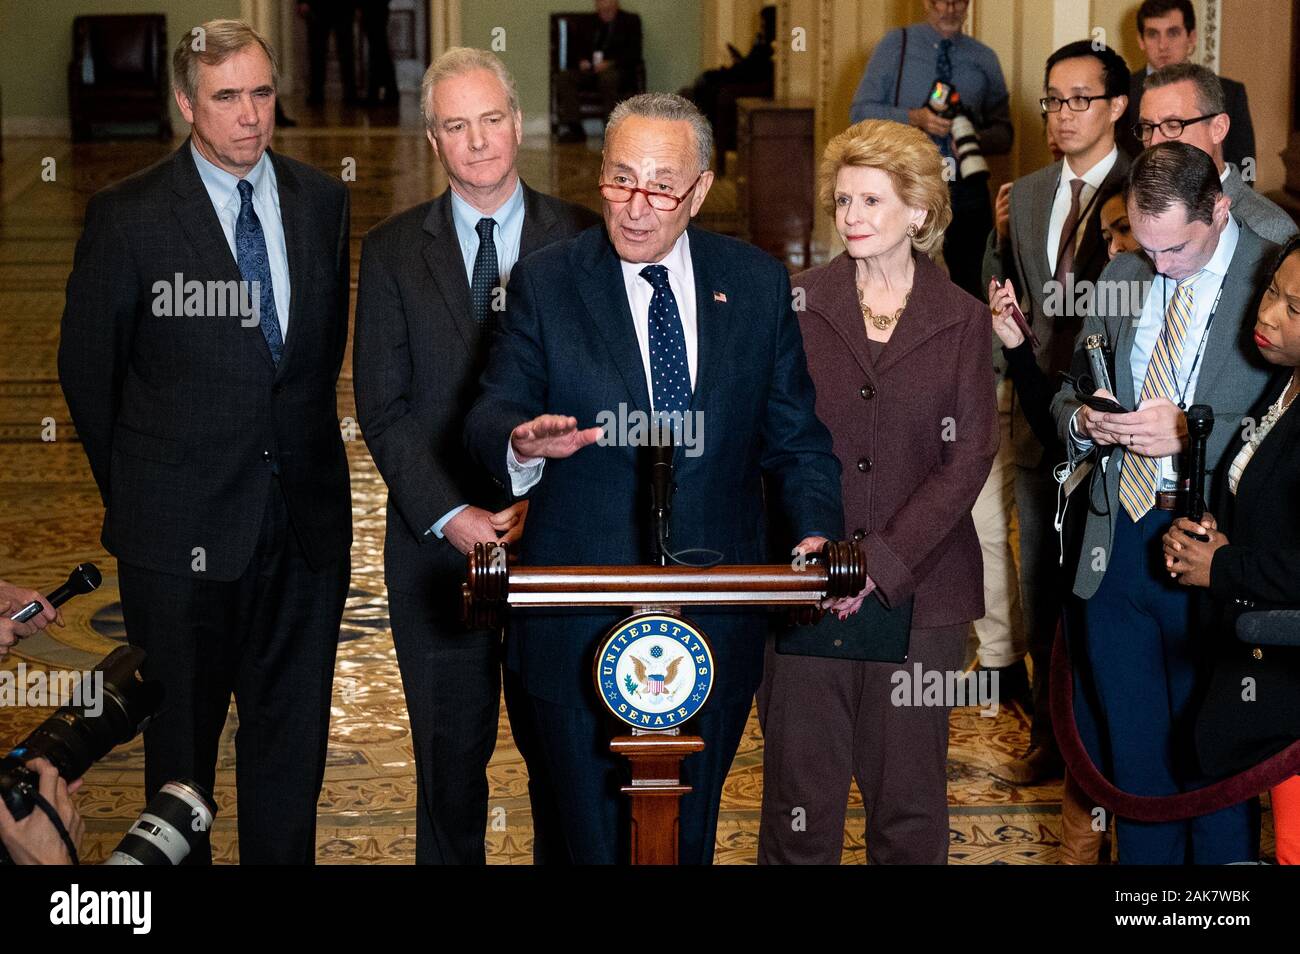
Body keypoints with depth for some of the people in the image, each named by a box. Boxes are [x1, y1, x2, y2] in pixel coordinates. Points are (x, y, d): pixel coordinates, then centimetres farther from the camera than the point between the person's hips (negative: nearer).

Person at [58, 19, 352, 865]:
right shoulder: (128, 215, -8)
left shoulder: (321, 201, 5)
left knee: (294, 727, 11)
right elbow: (88, 367, 0)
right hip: (183, 526, -3)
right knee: (183, 732, 9)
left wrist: (301, 448, 12)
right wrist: (135, 488, 7)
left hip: (305, 511, 4)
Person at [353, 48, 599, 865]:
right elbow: (382, 406, 0)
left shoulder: (583, 240, 1)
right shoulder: (393, 251, 4)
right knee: (450, 754, 10)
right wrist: (451, 516, -10)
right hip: (437, 544, 1)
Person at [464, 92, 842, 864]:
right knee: (597, 838, 8)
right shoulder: (547, 283, -2)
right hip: (584, 627, -1)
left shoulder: (759, 285, 3)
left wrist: (819, 533, -13)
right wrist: (521, 442, -35)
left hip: (716, 625, 2)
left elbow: (795, 435, 6)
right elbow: (493, 415, -10)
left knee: (689, 838, 15)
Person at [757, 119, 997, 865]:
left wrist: (881, 565, -12)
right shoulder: (797, 305, 5)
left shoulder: (963, 321, 4)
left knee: (909, 801, 6)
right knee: (801, 785, 2)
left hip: (918, 587, 0)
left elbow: (969, 459, -2)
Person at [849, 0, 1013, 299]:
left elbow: (1003, 133, 10)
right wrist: (914, 118, -17)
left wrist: (975, 138, -13)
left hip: (967, 192, 2)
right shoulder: (895, 45, 3)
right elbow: (860, 112, -1)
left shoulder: (985, 59, 10)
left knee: (973, 286, 3)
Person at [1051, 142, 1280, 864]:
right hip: (1118, 539, 5)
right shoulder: (1120, 278, 10)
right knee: (1131, 743, 14)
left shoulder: (1273, 277, -8)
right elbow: (1069, 395, 21)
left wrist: (1190, 431, -21)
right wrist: (1083, 420, -2)